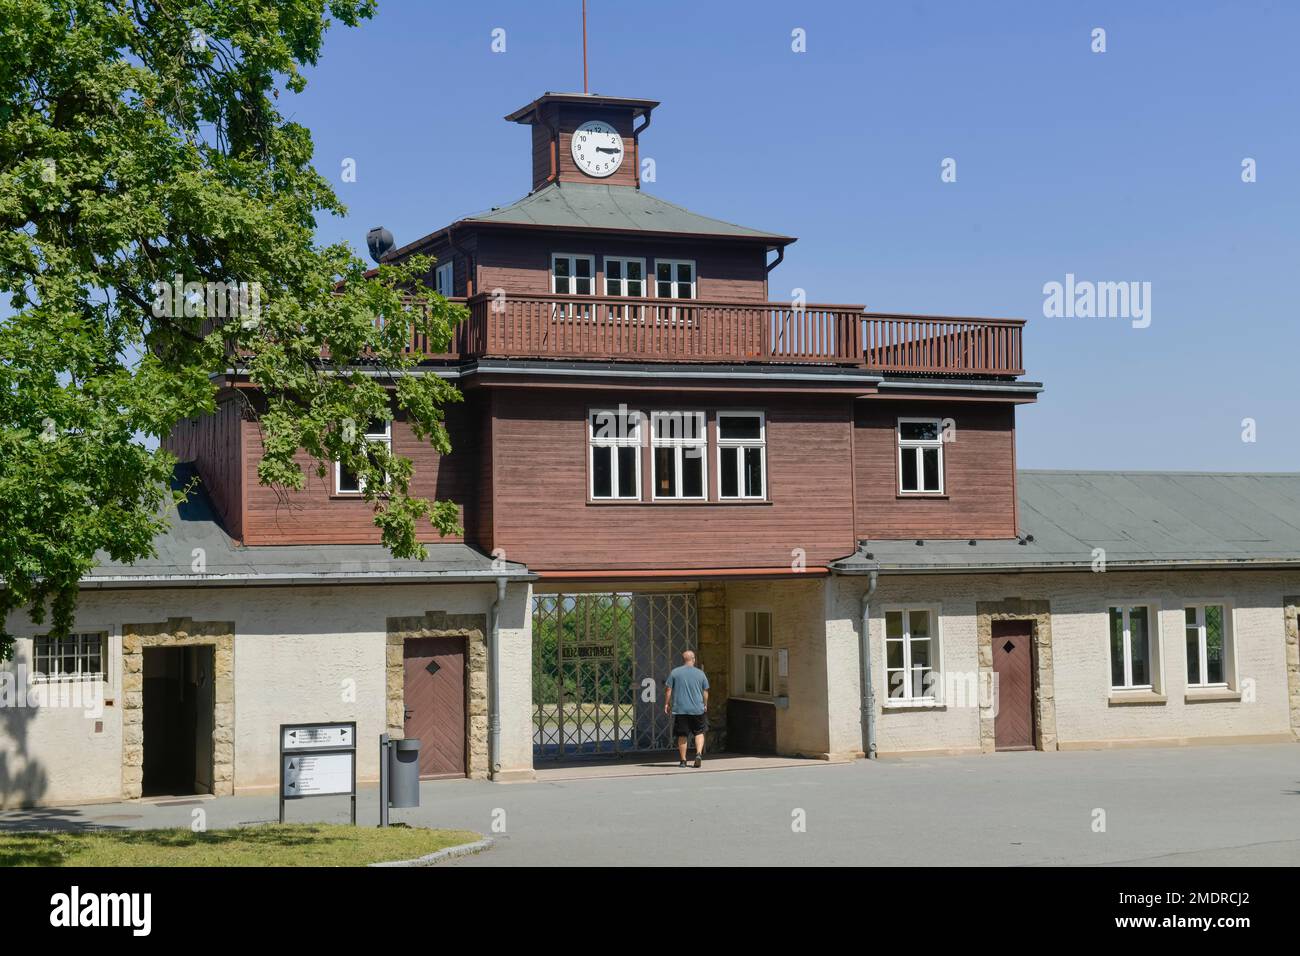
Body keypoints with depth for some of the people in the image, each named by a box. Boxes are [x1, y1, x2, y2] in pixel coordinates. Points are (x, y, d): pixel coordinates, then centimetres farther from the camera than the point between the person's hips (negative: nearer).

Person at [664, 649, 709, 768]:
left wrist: (667, 704, 8)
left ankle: (682, 760, 9)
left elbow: (669, 690, -1)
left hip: (680, 709, 0)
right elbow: (705, 691, 6)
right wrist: (705, 704, 19)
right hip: (697, 709, 0)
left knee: (682, 735, 7)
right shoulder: (700, 673, 1)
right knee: (699, 733, 12)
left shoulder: (675, 672, 0)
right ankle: (699, 753, -8)